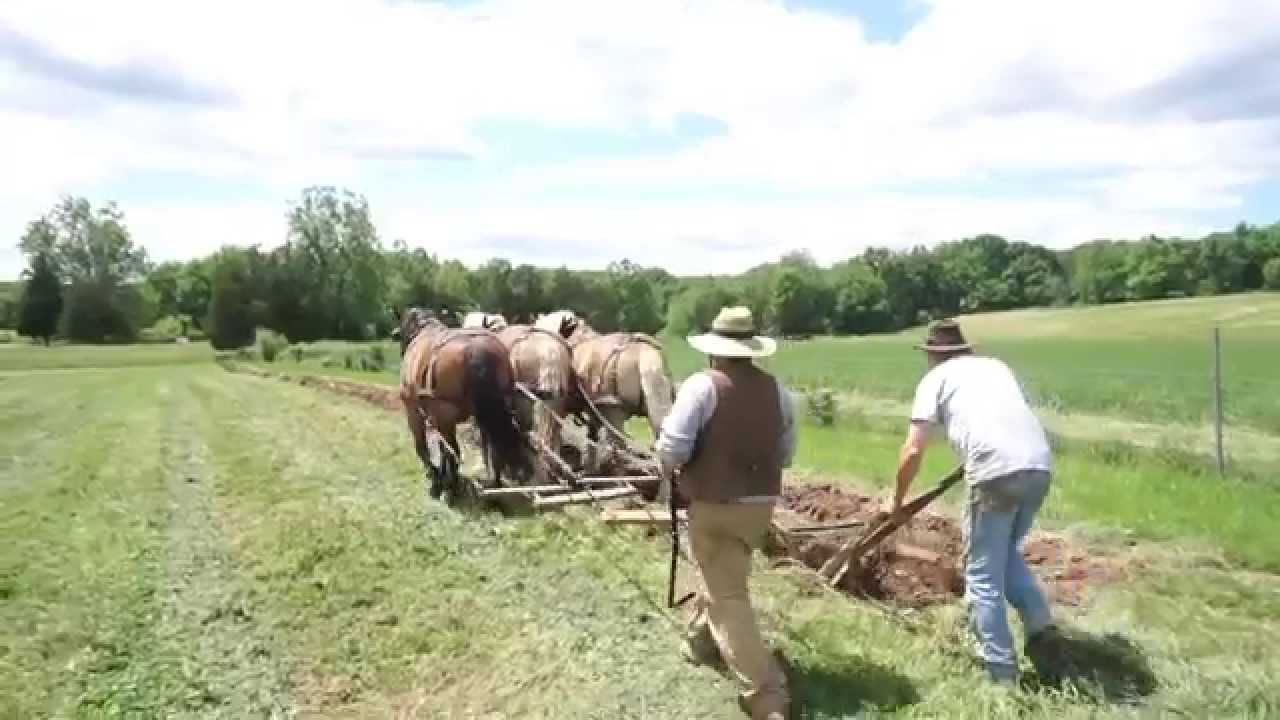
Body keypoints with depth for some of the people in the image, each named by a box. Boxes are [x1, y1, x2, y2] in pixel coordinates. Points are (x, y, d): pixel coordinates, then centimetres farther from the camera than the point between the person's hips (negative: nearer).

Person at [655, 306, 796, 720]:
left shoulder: (702, 385, -15)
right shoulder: (776, 389, 1)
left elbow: (672, 448, -19)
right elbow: (786, 454, 8)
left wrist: (668, 468, 3)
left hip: (714, 505, -6)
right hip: (761, 504, 6)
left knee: (728, 596, 2)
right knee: (722, 577, 27)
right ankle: (700, 641, 48)